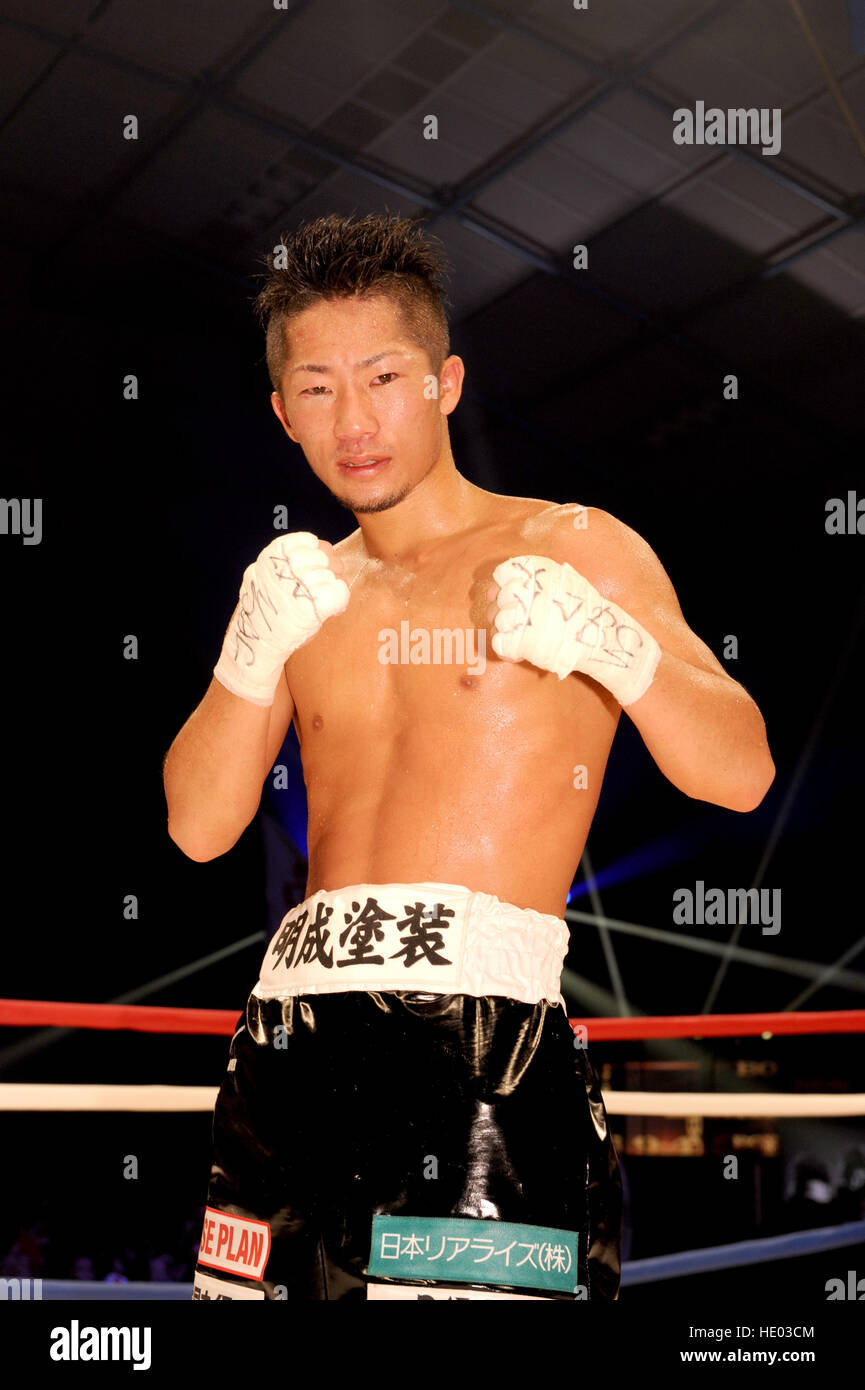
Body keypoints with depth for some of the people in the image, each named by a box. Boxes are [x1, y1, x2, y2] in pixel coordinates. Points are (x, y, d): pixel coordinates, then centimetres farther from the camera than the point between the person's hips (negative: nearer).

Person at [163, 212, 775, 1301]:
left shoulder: (574, 548, 6)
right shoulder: (305, 588, 18)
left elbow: (742, 773, -1)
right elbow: (197, 827, 10)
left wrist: (609, 643, -16)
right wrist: (253, 653, -4)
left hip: (489, 1031, -4)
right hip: (294, 1035, 4)